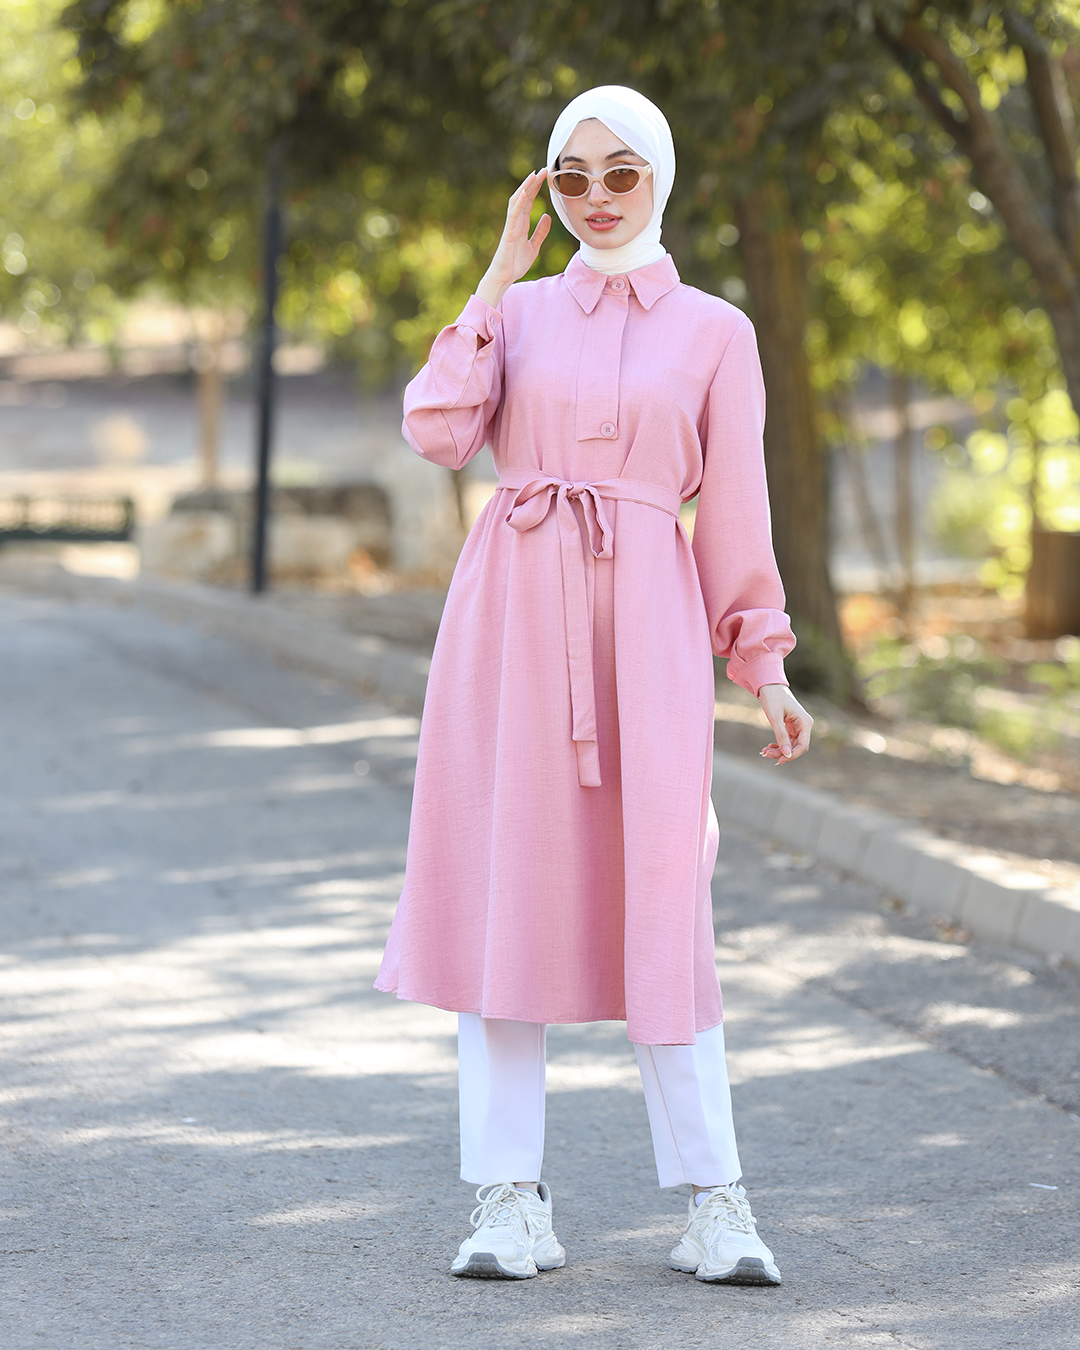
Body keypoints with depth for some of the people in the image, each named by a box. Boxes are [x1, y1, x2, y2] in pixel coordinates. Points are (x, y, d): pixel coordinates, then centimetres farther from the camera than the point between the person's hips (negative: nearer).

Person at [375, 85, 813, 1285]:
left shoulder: (714, 332, 8)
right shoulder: (516, 313, 12)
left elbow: (735, 513, 9)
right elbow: (439, 434, -4)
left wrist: (763, 668, 3)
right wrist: (500, 277, -2)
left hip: (644, 621, -1)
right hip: (511, 612, 2)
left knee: (657, 906, -5)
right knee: (506, 896, -1)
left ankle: (713, 1207, 2)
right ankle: (510, 1204, 3)